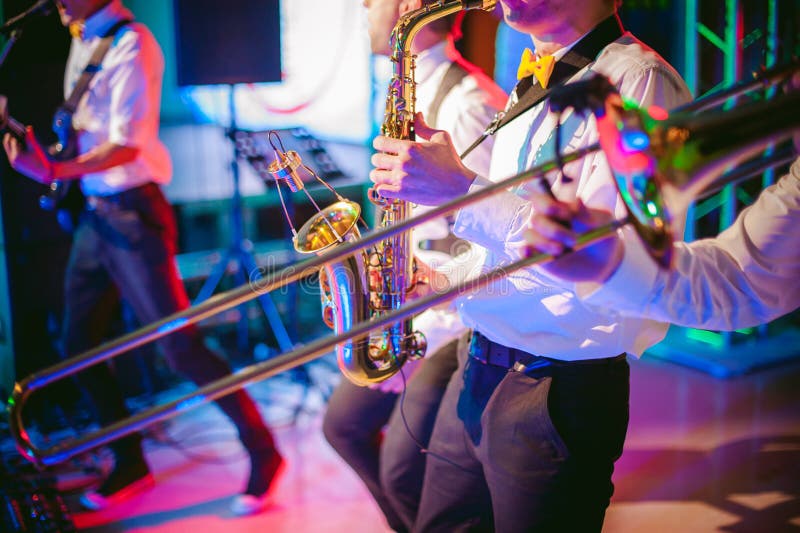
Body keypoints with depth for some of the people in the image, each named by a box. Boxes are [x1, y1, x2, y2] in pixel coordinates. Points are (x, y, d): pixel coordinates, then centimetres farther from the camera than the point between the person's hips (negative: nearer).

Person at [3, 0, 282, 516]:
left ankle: (263, 453, 9)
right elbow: (86, 133, 14)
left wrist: (55, 170, -27)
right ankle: (130, 463, 26)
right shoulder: (82, 43, 13)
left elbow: (126, 146, -19)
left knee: (180, 346, -6)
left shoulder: (130, 43, -13)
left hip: (131, 213, -9)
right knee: (78, 345, 11)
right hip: (94, 213, 9)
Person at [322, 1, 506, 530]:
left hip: (467, 315, -9)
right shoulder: (413, 93, 9)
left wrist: (423, 337, -22)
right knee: (345, 422, 14)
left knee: (403, 465, -12)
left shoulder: (467, 104, -21)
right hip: (420, 301, 10)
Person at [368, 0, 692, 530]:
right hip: (478, 370, 8)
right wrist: (443, 280, 5)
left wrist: (459, 188, -25)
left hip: (559, 390, -8)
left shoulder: (640, 80, -15)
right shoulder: (533, 86, 14)